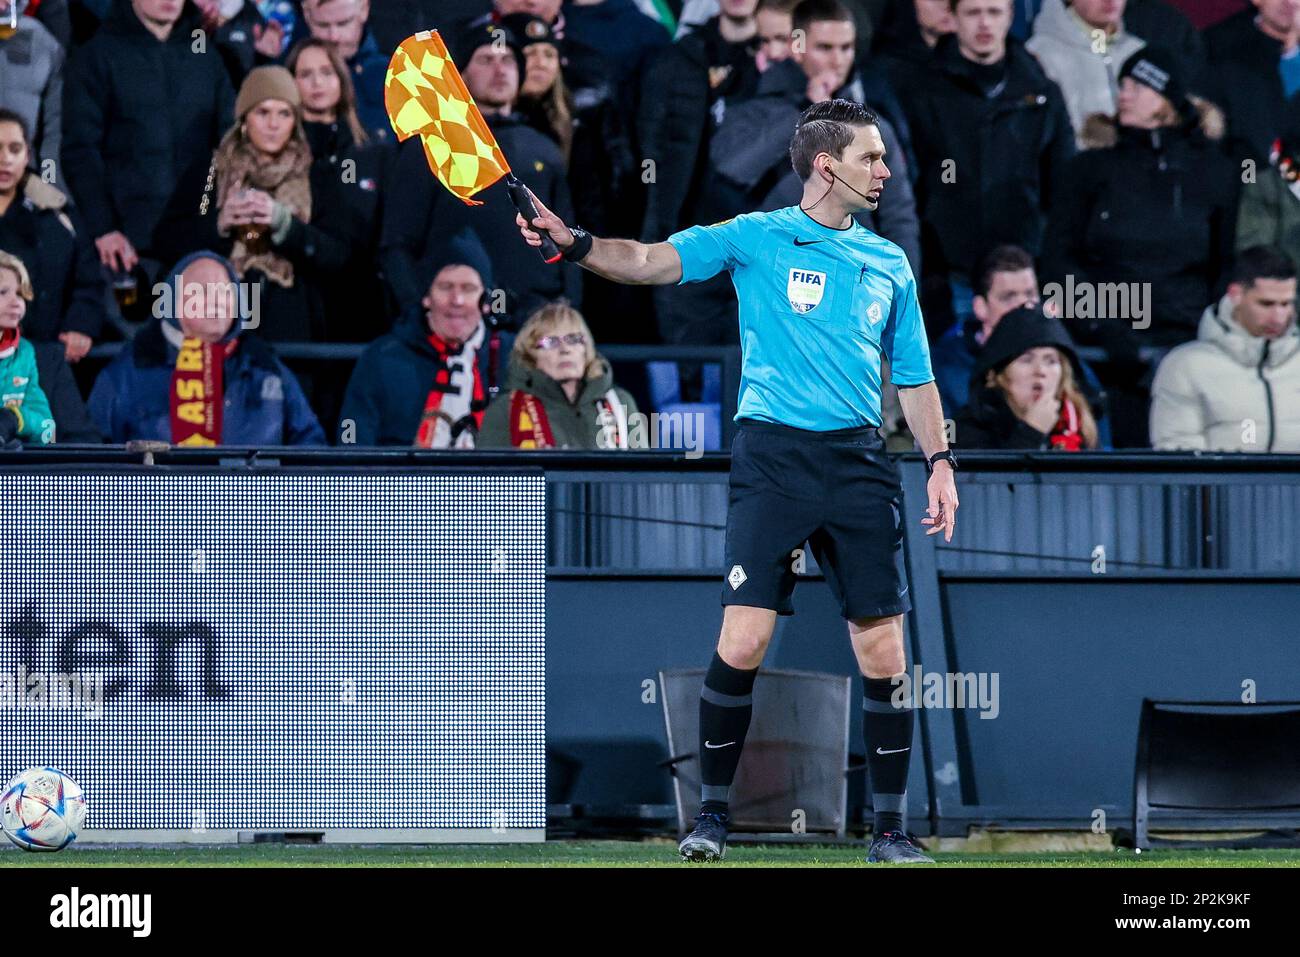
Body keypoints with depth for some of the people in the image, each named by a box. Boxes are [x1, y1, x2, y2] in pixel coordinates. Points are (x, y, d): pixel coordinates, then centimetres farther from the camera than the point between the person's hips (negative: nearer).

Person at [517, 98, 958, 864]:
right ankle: (713, 816, 4)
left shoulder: (889, 263, 15)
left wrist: (940, 461, 10)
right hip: (773, 456, -3)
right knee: (743, 643, -10)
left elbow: (914, 377, 21)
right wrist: (573, 243, -23)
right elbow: (647, 261, -6)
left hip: (858, 462, 3)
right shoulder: (756, 239, 4)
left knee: (884, 655, -2)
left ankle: (891, 830, 8)